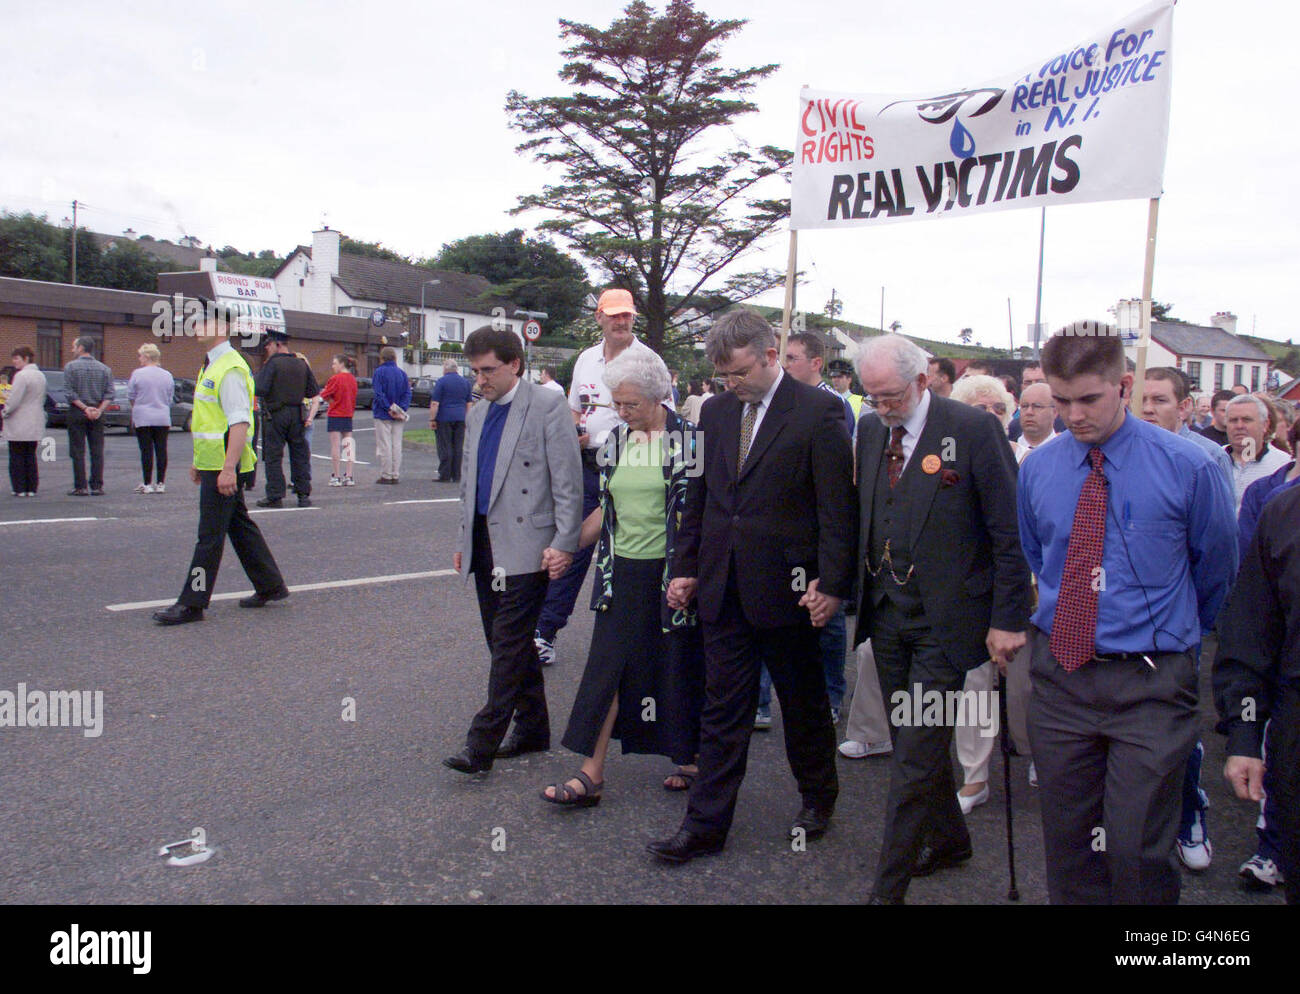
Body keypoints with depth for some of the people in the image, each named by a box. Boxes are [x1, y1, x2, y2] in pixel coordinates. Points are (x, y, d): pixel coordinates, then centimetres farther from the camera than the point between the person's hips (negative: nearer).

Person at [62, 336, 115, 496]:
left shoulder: (70, 367, -3)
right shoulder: (104, 368, 7)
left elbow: (69, 392, -11)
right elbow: (110, 394, -2)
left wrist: (84, 408, -11)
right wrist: (99, 410, -7)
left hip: (76, 413, -3)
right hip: (97, 413, 3)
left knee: (77, 452, 1)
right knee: (97, 451, 5)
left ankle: (81, 487, 0)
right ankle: (97, 487, 3)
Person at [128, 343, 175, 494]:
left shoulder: (137, 374, -7)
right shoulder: (167, 375, 5)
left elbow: (131, 397, 2)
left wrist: (135, 411, 20)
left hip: (143, 419, -3)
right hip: (163, 419, 3)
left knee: (146, 451, 0)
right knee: (161, 450, 5)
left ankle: (147, 484, 2)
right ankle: (161, 484, 7)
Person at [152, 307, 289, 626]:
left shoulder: (230, 369, -16)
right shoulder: (210, 365, 16)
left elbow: (240, 423, -23)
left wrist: (228, 469, -27)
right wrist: (198, 462, 24)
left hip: (224, 468, -10)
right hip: (213, 466, 10)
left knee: (210, 535, -4)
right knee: (241, 527, 16)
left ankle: (192, 603, 2)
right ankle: (270, 586, 26)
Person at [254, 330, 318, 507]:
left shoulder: (272, 363, -9)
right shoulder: (302, 364, 7)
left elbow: (260, 389, -17)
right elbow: (314, 391, 9)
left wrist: (259, 373, 1)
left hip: (276, 415, -5)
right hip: (297, 415, 5)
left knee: (273, 455, 2)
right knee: (300, 454, 9)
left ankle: (275, 496, 1)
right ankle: (303, 494, 10)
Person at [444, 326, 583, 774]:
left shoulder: (547, 406, -6)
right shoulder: (477, 414, 17)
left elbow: (568, 481, -10)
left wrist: (563, 543, -15)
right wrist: (465, 540, 20)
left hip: (525, 547, -8)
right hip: (486, 547, 8)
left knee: (509, 645, -7)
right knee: (507, 644, 12)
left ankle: (482, 744, -4)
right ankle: (532, 729, 24)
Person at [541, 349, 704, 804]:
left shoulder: (687, 439, -8)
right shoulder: (616, 441, 8)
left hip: (670, 573, -5)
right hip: (623, 573, 5)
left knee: (677, 666, 7)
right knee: (607, 666, 1)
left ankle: (692, 758, 28)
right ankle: (591, 773, 5)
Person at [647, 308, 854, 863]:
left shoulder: (820, 412, -9)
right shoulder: (716, 412, 8)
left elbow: (837, 505, -10)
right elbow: (697, 497, 13)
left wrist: (831, 583, -13)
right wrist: (686, 568, 9)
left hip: (787, 587, -4)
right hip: (723, 588, 4)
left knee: (803, 702, 14)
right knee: (722, 707, 9)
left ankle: (818, 798, 36)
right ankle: (706, 825, 17)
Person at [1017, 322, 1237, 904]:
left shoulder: (1188, 468, -9)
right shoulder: (1036, 469, 2)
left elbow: (1217, 572, 6)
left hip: (1150, 683, -3)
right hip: (1059, 675, 4)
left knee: (1138, 850, -3)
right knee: (1068, 844, 13)